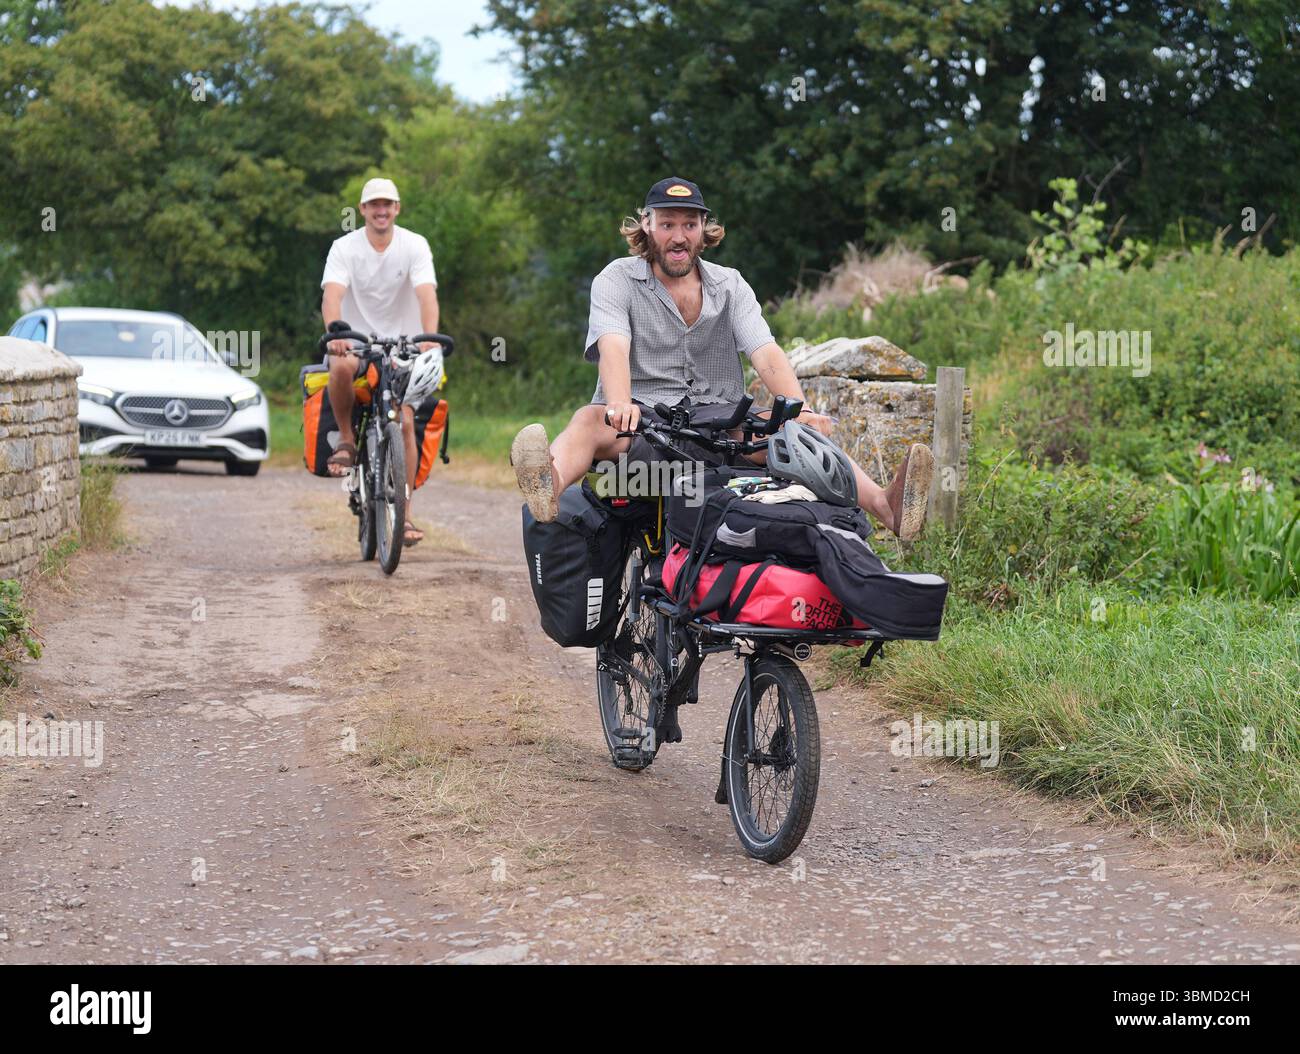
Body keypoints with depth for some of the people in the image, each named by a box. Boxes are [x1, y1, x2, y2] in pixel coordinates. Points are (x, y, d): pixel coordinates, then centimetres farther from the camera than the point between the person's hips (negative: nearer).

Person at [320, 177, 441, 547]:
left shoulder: (415, 245, -7)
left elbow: (426, 294, -21)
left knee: (404, 423, -14)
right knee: (341, 367, -37)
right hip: (356, 340, 0)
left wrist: (429, 337, -40)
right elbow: (332, 294, -22)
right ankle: (346, 439, -12)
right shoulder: (345, 247, -7)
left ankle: (405, 513, -4)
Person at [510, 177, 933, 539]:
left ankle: (886, 505, -45)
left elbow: (766, 354, -1)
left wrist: (800, 410, -21)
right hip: (642, 416, -2)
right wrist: (620, 404, -36)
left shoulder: (730, 286, 13)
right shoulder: (617, 280, 5)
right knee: (589, 421, -36)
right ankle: (547, 493, -69)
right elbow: (613, 348, -13)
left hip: (716, 418, 2)